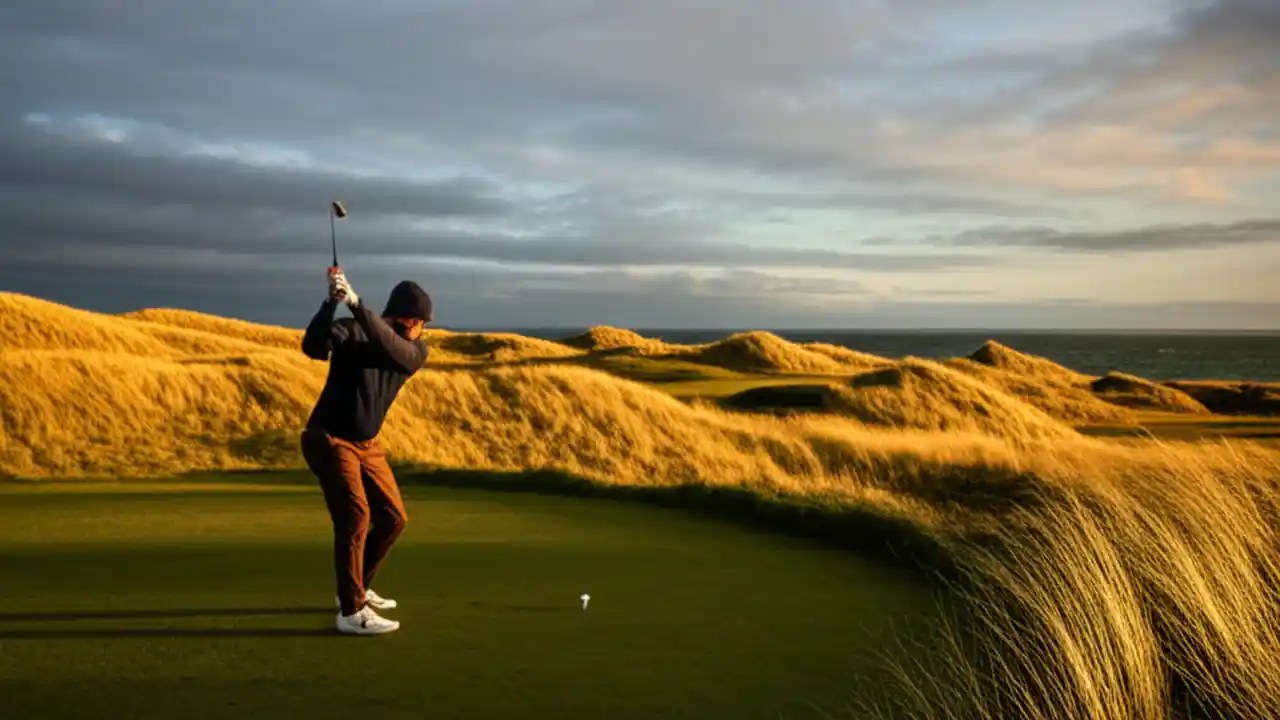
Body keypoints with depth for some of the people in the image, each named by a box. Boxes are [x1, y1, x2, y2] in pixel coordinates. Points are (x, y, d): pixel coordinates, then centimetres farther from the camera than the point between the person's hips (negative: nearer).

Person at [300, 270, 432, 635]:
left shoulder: (416, 351, -4)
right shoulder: (351, 330, -14)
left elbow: (391, 347, -27)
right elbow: (313, 347, -33)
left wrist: (357, 304, -40)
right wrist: (331, 302, -48)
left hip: (367, 444, 7)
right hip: (329, 440, -6)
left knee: (393, 517, 10)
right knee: (355, 515, -19)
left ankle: (357, 589, 27)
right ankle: (351, 611, -15)